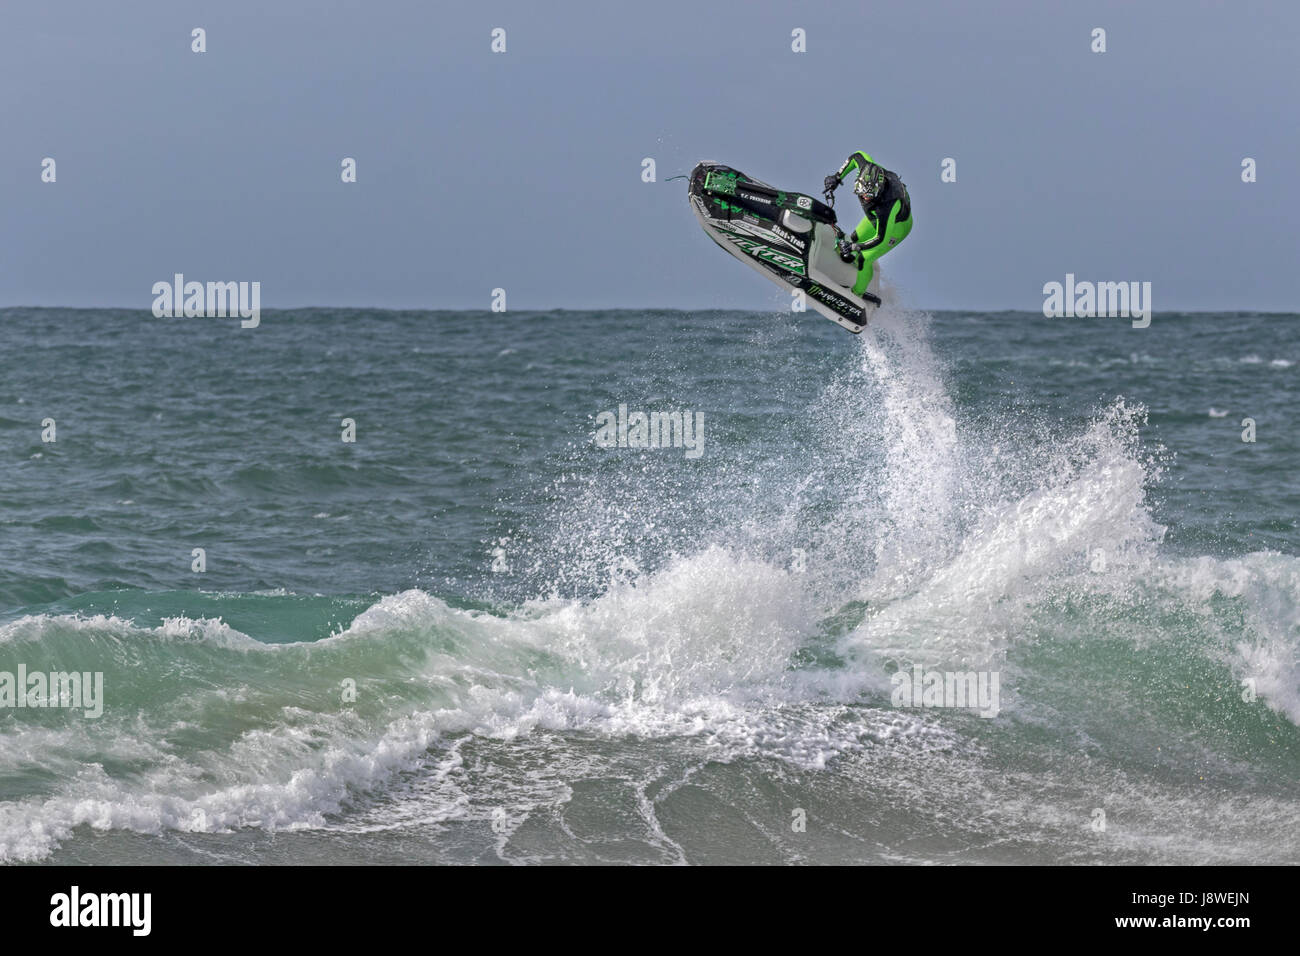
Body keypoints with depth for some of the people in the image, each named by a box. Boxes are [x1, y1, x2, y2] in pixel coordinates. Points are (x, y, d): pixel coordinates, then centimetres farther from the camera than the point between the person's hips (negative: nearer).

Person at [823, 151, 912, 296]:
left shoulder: (889, 204, -49)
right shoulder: (867, 169, -34)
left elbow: (881, 238, -40)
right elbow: (857, 155, -8)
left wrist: (854, 247, -43)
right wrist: (837, 177, -8)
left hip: (896, 226, -7)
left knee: (863, 260, -7)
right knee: (853, 239, 25)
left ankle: (856, 295, 16)